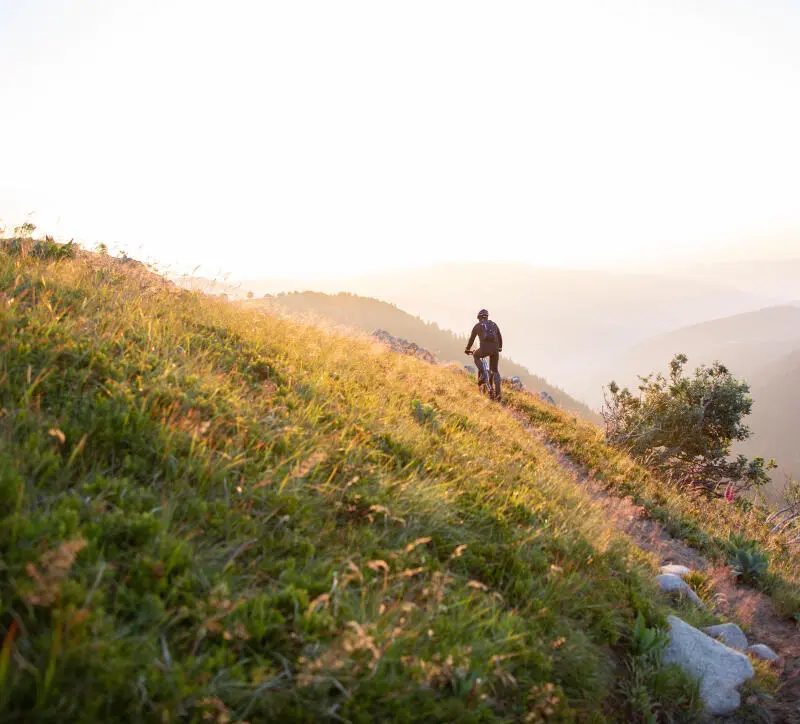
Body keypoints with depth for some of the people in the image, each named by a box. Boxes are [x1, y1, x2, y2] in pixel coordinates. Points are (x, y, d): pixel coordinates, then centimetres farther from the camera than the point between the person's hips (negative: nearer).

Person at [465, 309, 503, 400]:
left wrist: (467, 349, 34)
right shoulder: (494, 324, 22)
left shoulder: (477, 326, 13)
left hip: (485, 348, -3)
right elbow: (500, 337, 29)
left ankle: (482, 374, 9)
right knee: (495, 370, 16)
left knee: (475, 355, 32)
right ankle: (498, 392, 2)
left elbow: (471, 339, 18)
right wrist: (500, 347, 47)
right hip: (495, 349, 3)